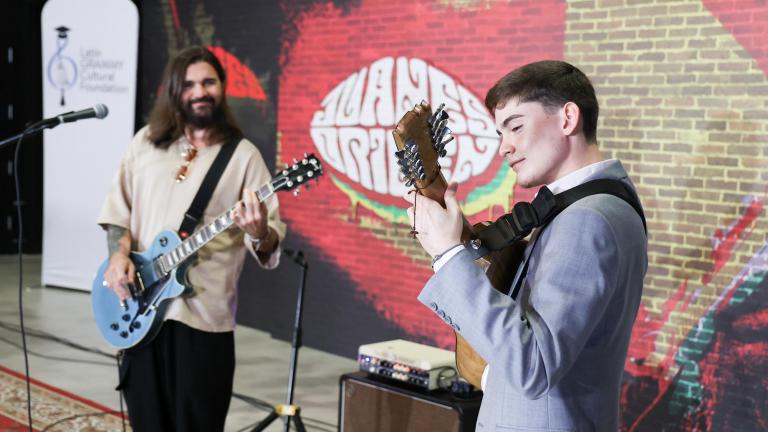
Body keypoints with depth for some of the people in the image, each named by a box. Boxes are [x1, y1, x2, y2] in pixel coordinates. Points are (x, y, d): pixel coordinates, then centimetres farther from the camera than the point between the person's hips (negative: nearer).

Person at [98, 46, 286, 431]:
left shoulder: (242, 155, -2)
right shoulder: (146, 142, 9)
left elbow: (271, 245, -5)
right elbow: (119, 207, 15)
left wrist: (259, 233, -28)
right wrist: (119, 254, -2)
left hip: (204, 313, -3)